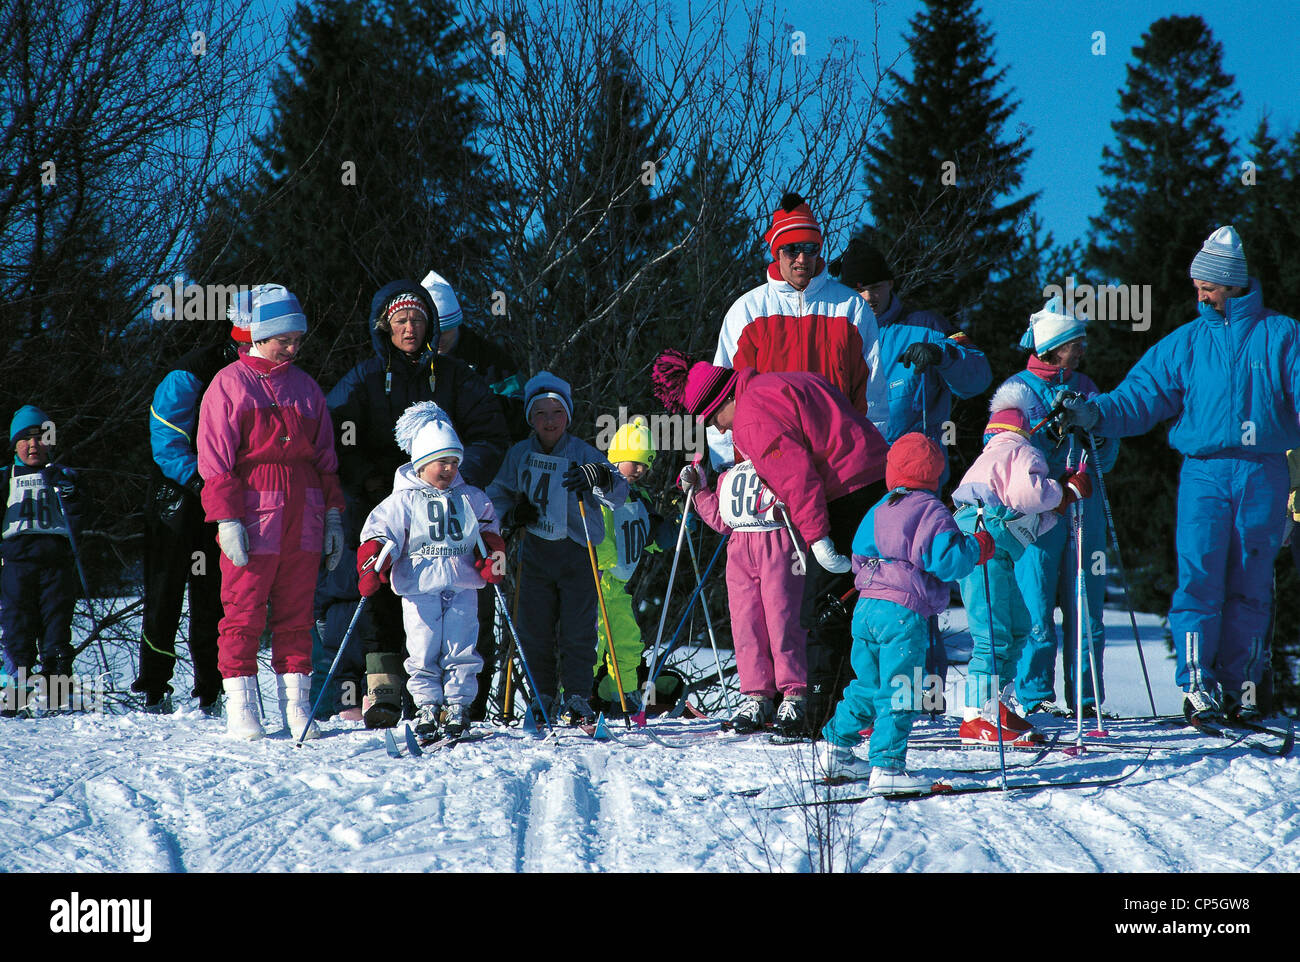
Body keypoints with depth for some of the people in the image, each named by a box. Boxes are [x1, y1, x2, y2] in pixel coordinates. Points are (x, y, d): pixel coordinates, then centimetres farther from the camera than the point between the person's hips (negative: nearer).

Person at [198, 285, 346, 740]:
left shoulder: (305, 387, 17)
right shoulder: (230, 384, 2)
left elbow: (326, 458, 20)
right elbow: (214, 459, -3)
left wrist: (333, 515, 13)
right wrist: (227, 518, -11)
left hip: (303, 515, 4)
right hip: (252, 513, -4)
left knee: (296, 613, 4)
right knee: (244, 611, -4)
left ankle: (296, 705, 6)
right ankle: (240, 706, 0)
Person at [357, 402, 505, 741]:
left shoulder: (469, 498, 13)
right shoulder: (404, 500, 1)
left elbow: (488, 529, 21)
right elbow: (379, 534, -4)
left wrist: (493, 555, 4)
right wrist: (371, 567, -18)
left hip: (462, 587, 3)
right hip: (419, 588, -2)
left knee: (460, 650, 1)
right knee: (423, 651, -2)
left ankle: (457, 706, 8)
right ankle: (427, 707, 7)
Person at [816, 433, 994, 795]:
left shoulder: (878, 511, 15)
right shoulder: (931, 512, -6)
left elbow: (859, 557, 22)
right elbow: (946, 559, -15)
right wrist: (977, 548, 0)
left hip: (865, 606, 7)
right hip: (904, 615, -7)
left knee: (868, 684, 22)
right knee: (898, 693, -5)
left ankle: (836, 746, 28)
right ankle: (887, 766, -9)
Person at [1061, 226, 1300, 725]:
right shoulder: (1186, 343, 11)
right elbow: (1142, 396, 6)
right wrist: (1097, 412, -11)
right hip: (1203, 473, 0)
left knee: (1251, 588, 3)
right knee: (1199, 580, -9)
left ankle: (1238, 684, 12)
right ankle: (1197, 686, -6)